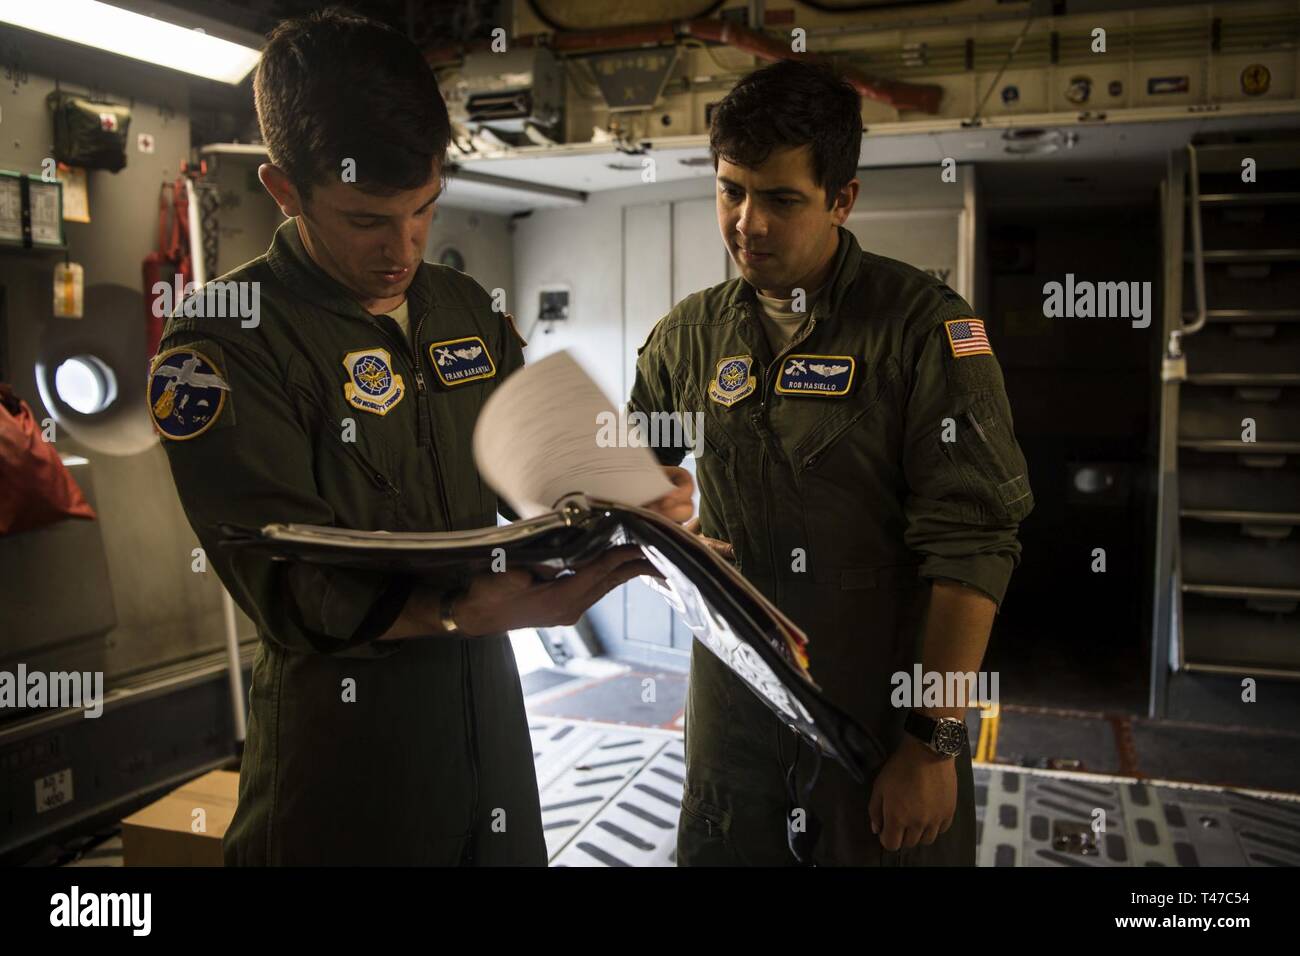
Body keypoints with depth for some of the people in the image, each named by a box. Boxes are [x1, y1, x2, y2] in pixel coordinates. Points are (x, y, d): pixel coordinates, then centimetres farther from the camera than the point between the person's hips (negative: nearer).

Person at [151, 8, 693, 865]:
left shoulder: (469, 311, 6)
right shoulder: (221, 343, -14)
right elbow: (292, 586, -21)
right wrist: (466, 611, -35)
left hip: (486, 694, 6)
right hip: (344, 726, -6)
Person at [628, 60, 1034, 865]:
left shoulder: (924, 325, -11)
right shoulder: (690, 335, 4)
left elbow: (970, 542, -15)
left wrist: (935, 740, -16)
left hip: (886, 712, -4)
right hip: (731, 711, 4)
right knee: (720, 849, 17)